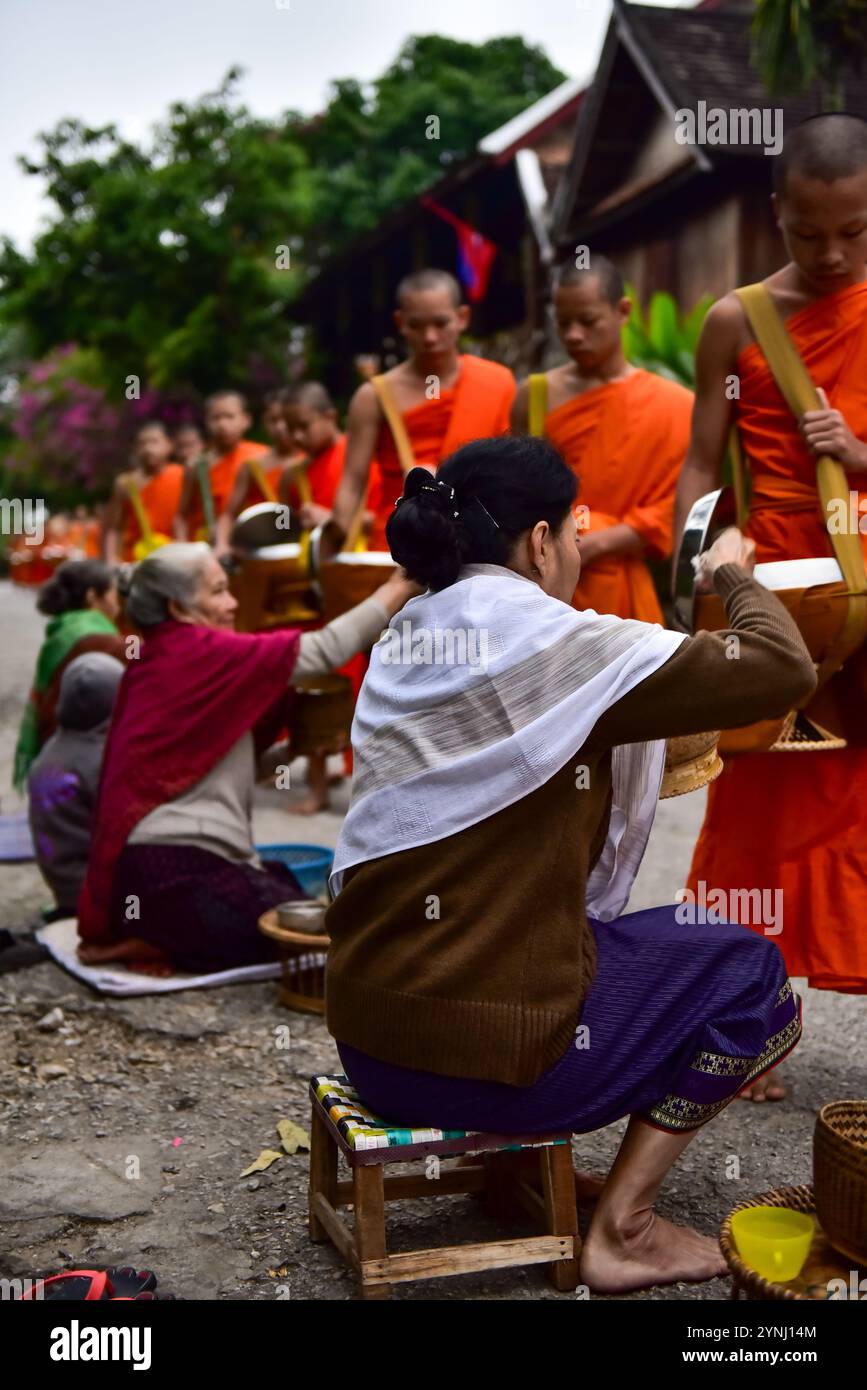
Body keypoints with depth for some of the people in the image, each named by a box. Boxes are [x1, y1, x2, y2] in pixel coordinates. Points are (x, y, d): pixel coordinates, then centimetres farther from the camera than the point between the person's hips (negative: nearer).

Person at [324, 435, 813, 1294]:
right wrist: (735, 577, 6)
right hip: (490, 1059, -8)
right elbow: (782, 669, -12)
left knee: (652, 934, 30)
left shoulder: (402, 647, 6)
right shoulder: (561, 646, -16)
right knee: (752, 977, 12)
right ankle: (622, 1231, 10)